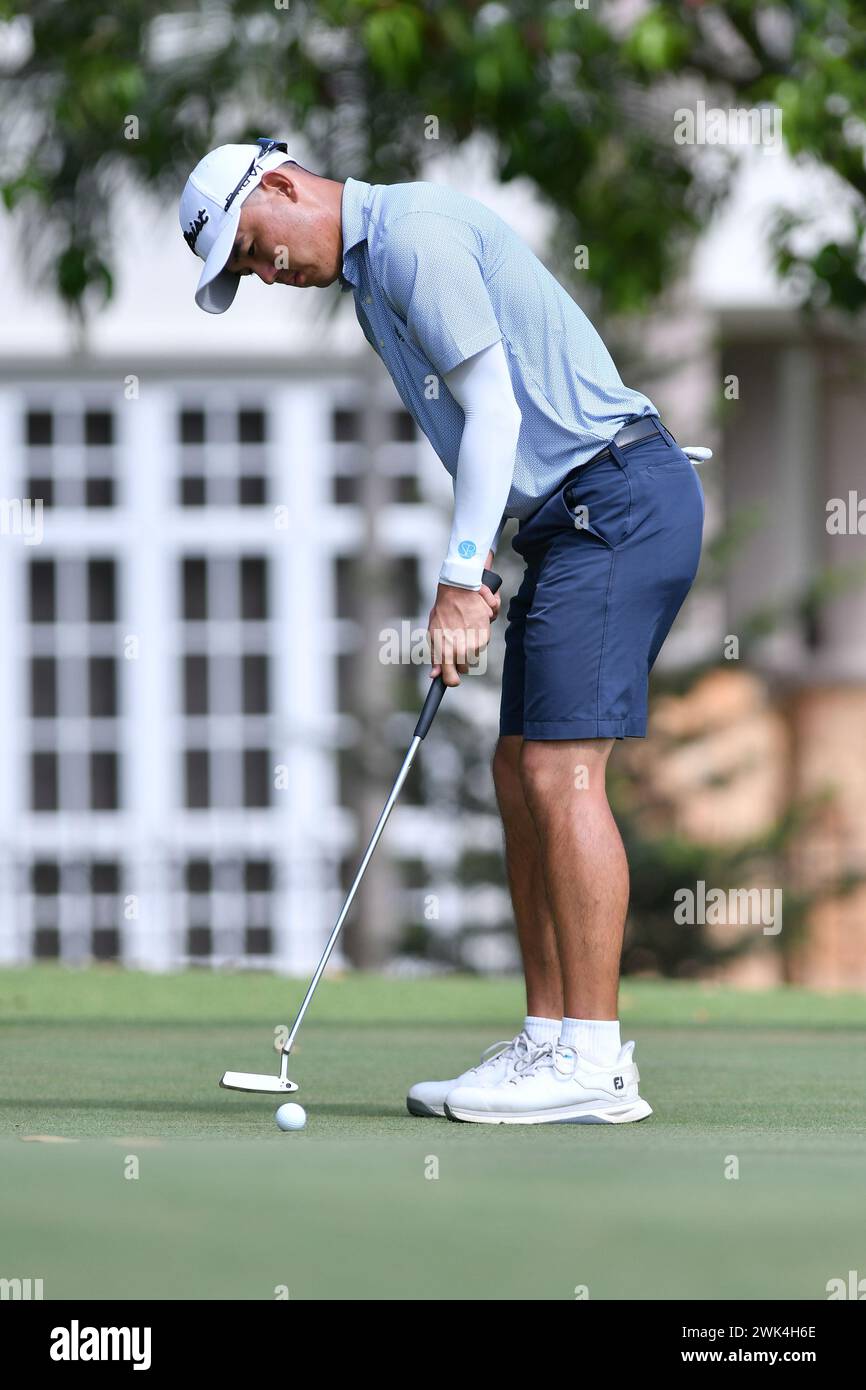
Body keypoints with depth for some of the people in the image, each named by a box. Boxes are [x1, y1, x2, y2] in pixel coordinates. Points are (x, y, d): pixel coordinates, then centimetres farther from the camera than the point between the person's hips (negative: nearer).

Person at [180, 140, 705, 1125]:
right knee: (521, 772, 8)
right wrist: (475, 576, 11)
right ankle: (550, 1041, 9)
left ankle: (592, 1062, -15)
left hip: (619, 498, -11)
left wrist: (460, 581, -15)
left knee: (561, 767, -14)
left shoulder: (416, 232, -11)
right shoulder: (371, 281, 20)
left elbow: (494, 406, -16)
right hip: (569, 521, 11)